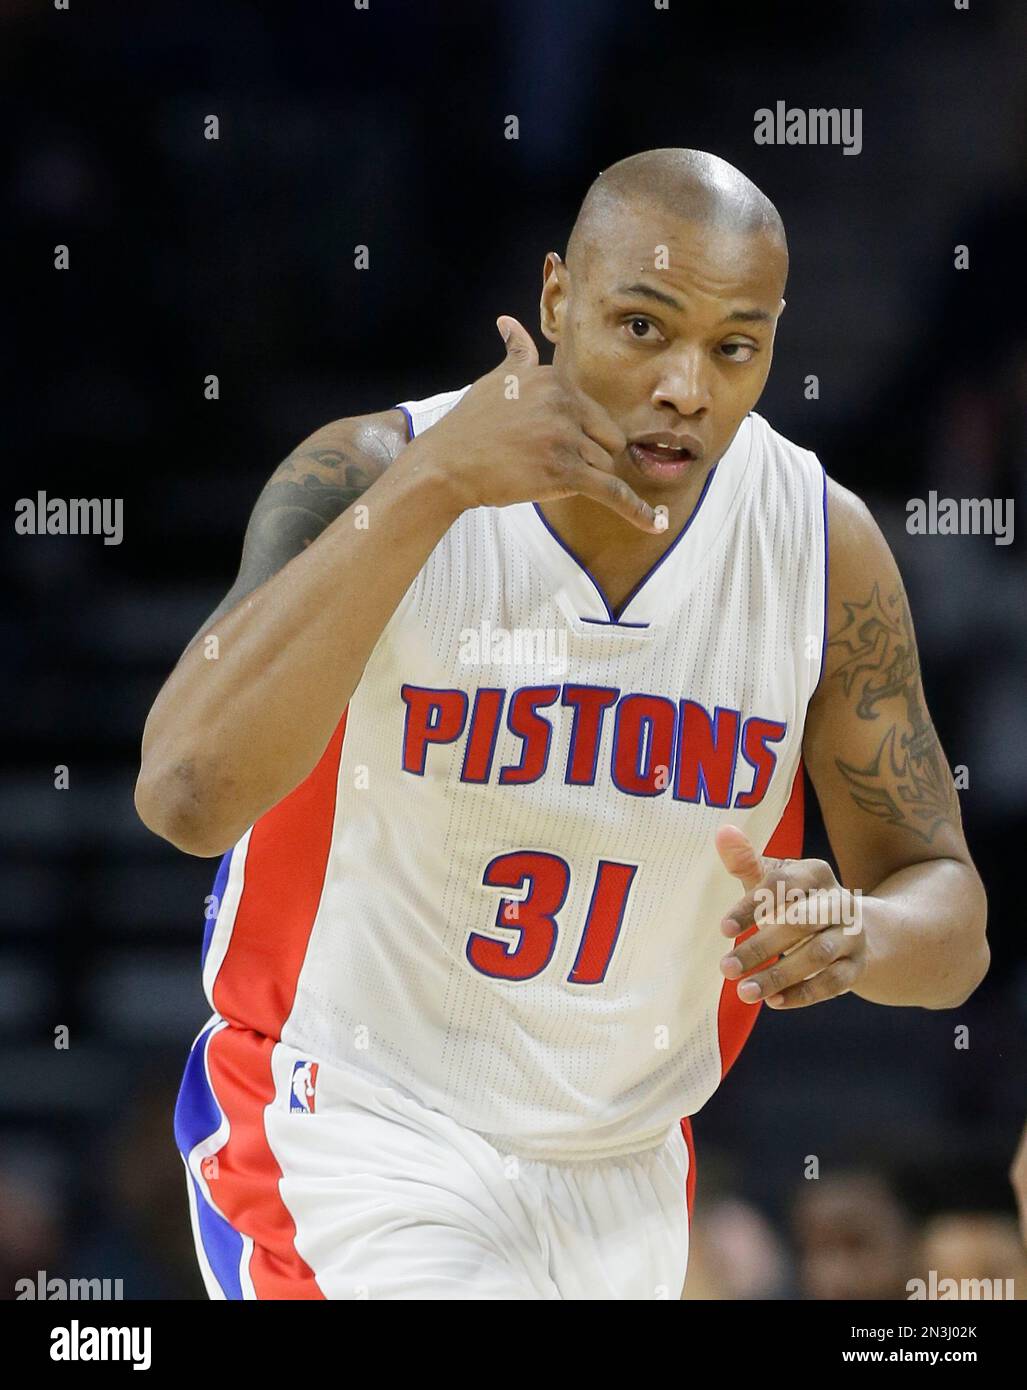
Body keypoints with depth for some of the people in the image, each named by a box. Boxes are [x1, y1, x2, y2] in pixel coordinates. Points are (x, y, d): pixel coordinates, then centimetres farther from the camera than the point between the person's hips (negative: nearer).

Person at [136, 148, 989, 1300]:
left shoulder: (823, 546, -8)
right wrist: (433, 484, -35)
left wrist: (860, 936, -27)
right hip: (347, 1134, -5)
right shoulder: (374, 480, -18)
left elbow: (950, 914, -1)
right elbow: (186, 795, -33)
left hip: (623, 1181, 5)